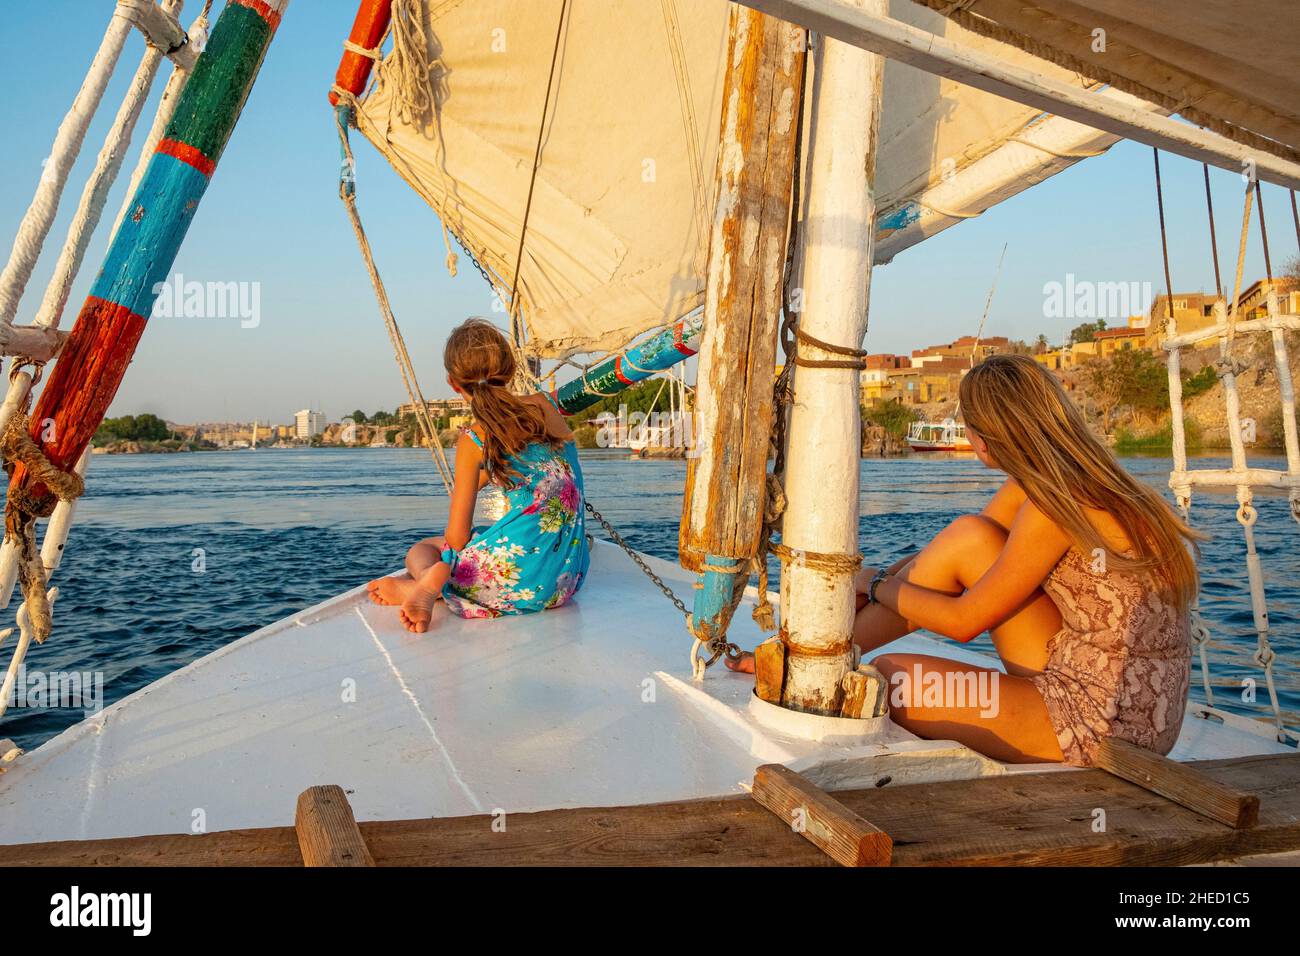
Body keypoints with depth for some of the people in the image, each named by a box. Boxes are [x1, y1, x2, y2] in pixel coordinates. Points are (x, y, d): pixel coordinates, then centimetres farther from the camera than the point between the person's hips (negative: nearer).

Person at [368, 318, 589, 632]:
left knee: (421, 551, 23)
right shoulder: (545, 404, 8)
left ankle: (428, 582, -13)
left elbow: (457, 538, -3)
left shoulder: (473, 441, -6)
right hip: (570, 574, 5)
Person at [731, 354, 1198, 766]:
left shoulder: (1056, 506, -22)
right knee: (968, 537, -1)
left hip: (1104, 724, -8)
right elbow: (957, 548, 14)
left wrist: (876, 584, -1)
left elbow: (963, 621, -16)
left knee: (892, 676, -13)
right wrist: (876, 582, 9)